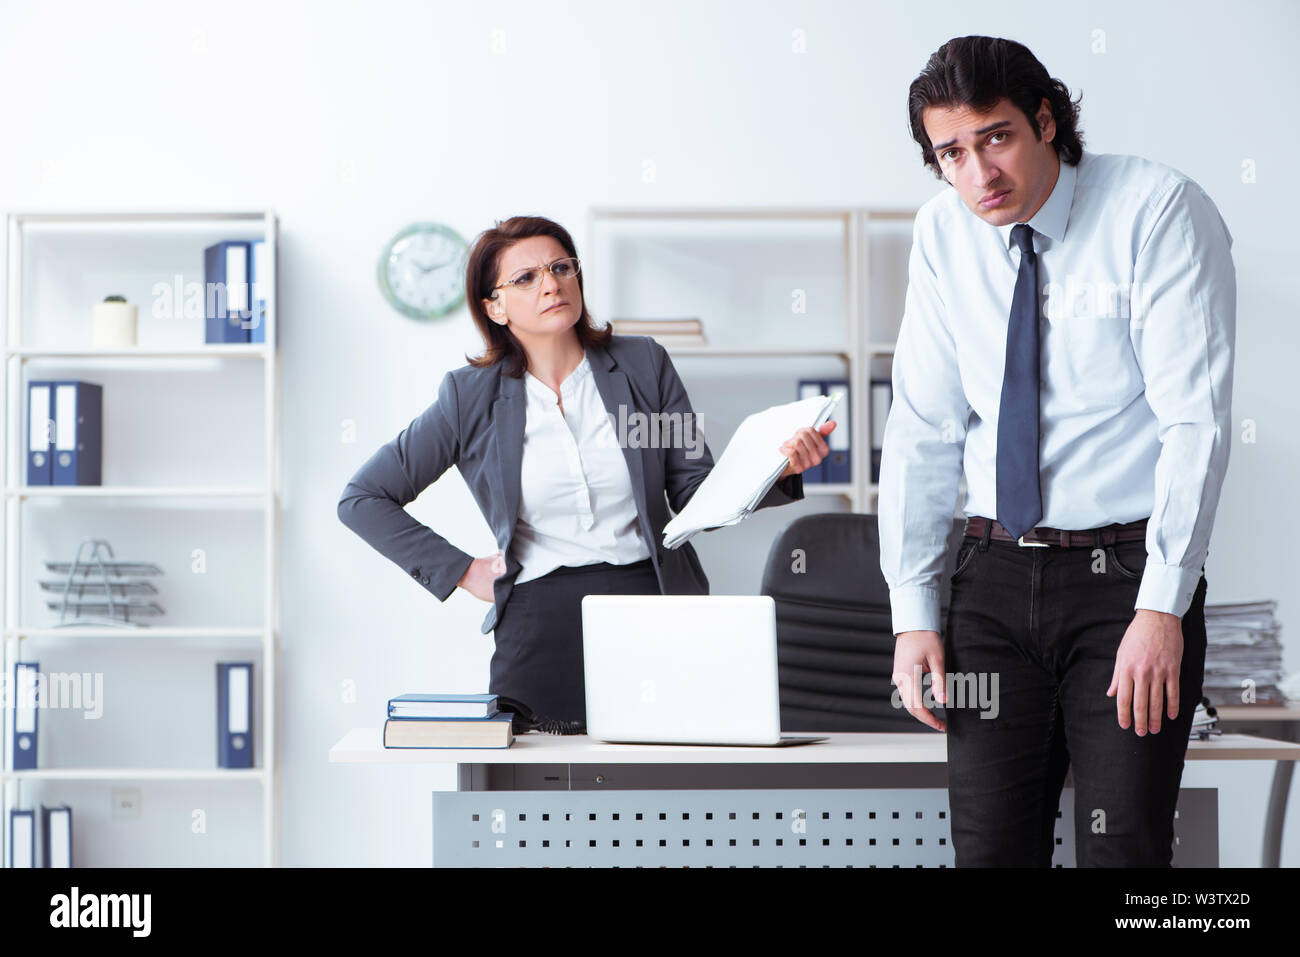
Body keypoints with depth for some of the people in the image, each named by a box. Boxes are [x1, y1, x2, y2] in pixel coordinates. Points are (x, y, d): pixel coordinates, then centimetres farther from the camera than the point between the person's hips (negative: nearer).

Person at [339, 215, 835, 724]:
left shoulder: (643, 364, 7)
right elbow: (362, 499, 8)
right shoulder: (474, 396, 2)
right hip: (539, 622, -1)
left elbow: (695, 494, 5)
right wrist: (460, 571, 1)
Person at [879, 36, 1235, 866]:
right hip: (997, 578, 4)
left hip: (1128, 572, -4)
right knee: (990, 844, 3)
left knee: (1123, 847, -7)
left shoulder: (1158, 209, -8)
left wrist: (1163, 608, -18)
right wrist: (914, 613, 2)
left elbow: (1196, 418, -13)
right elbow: (923, 431, 8)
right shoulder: (943, 236, 6)